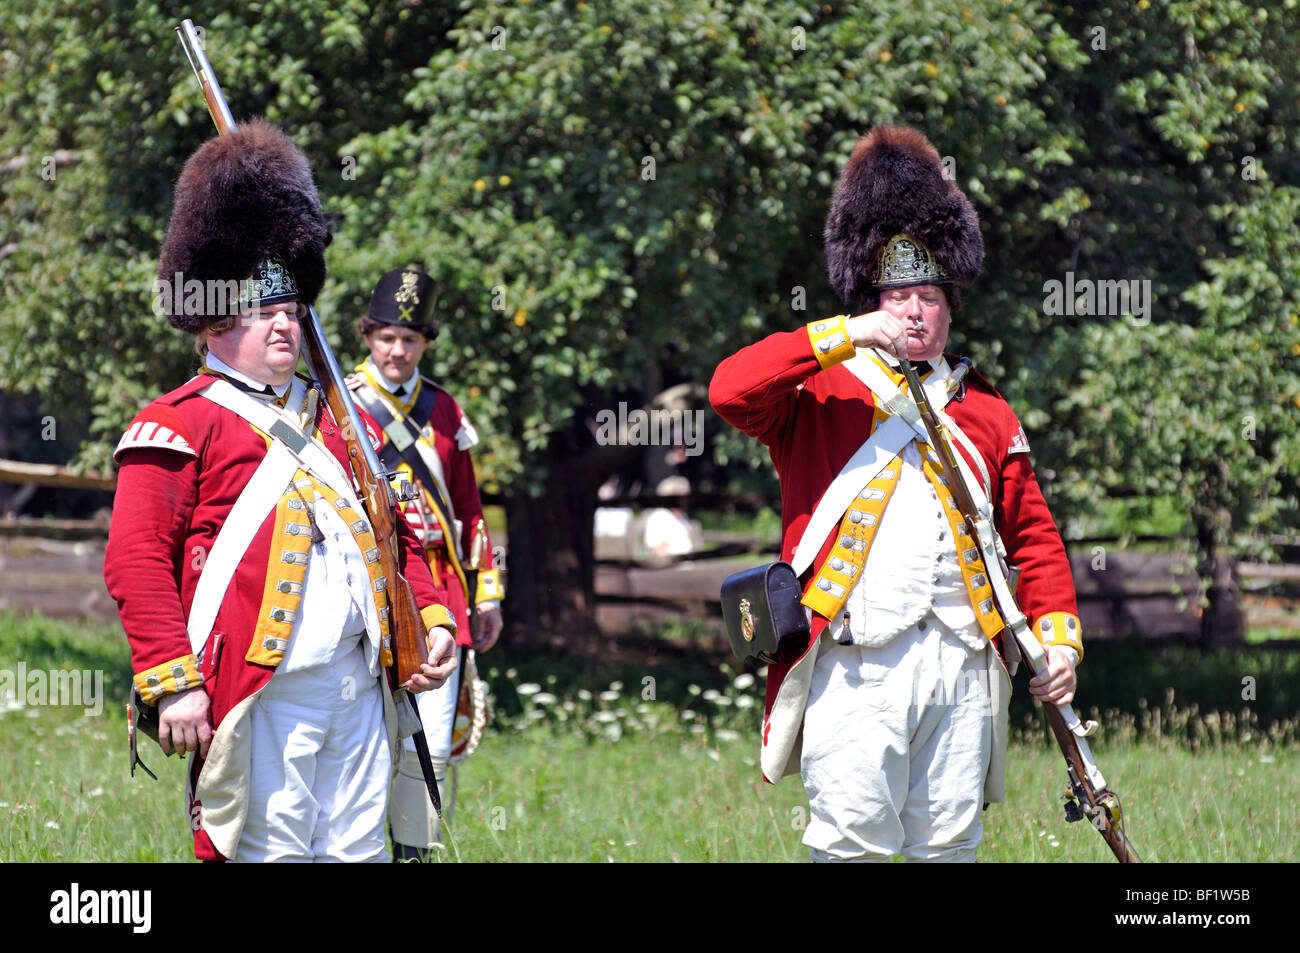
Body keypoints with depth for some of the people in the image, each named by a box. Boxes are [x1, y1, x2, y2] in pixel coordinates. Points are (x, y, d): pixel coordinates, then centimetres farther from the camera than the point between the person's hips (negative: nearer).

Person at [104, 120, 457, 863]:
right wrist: (173, 683, -16)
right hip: (258, 693, -7)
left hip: (360, 682, 7)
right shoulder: (179, 425, -1)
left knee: (360, 850, 7)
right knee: (268, 854, -7)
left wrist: (433, 616, 13)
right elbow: (136, 561, -8)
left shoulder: (330, 417, 22)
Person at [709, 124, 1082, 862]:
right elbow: (731, 389, -11)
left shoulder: (986, 414, 19)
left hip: (960, 662, 4)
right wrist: (849, 335, -11)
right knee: (851, 844, -8)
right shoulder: (819, 398, 8)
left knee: (949, 845, 4)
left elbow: (1035, 538, 20)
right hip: (856, 662, -4)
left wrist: (1059, 637, 6)